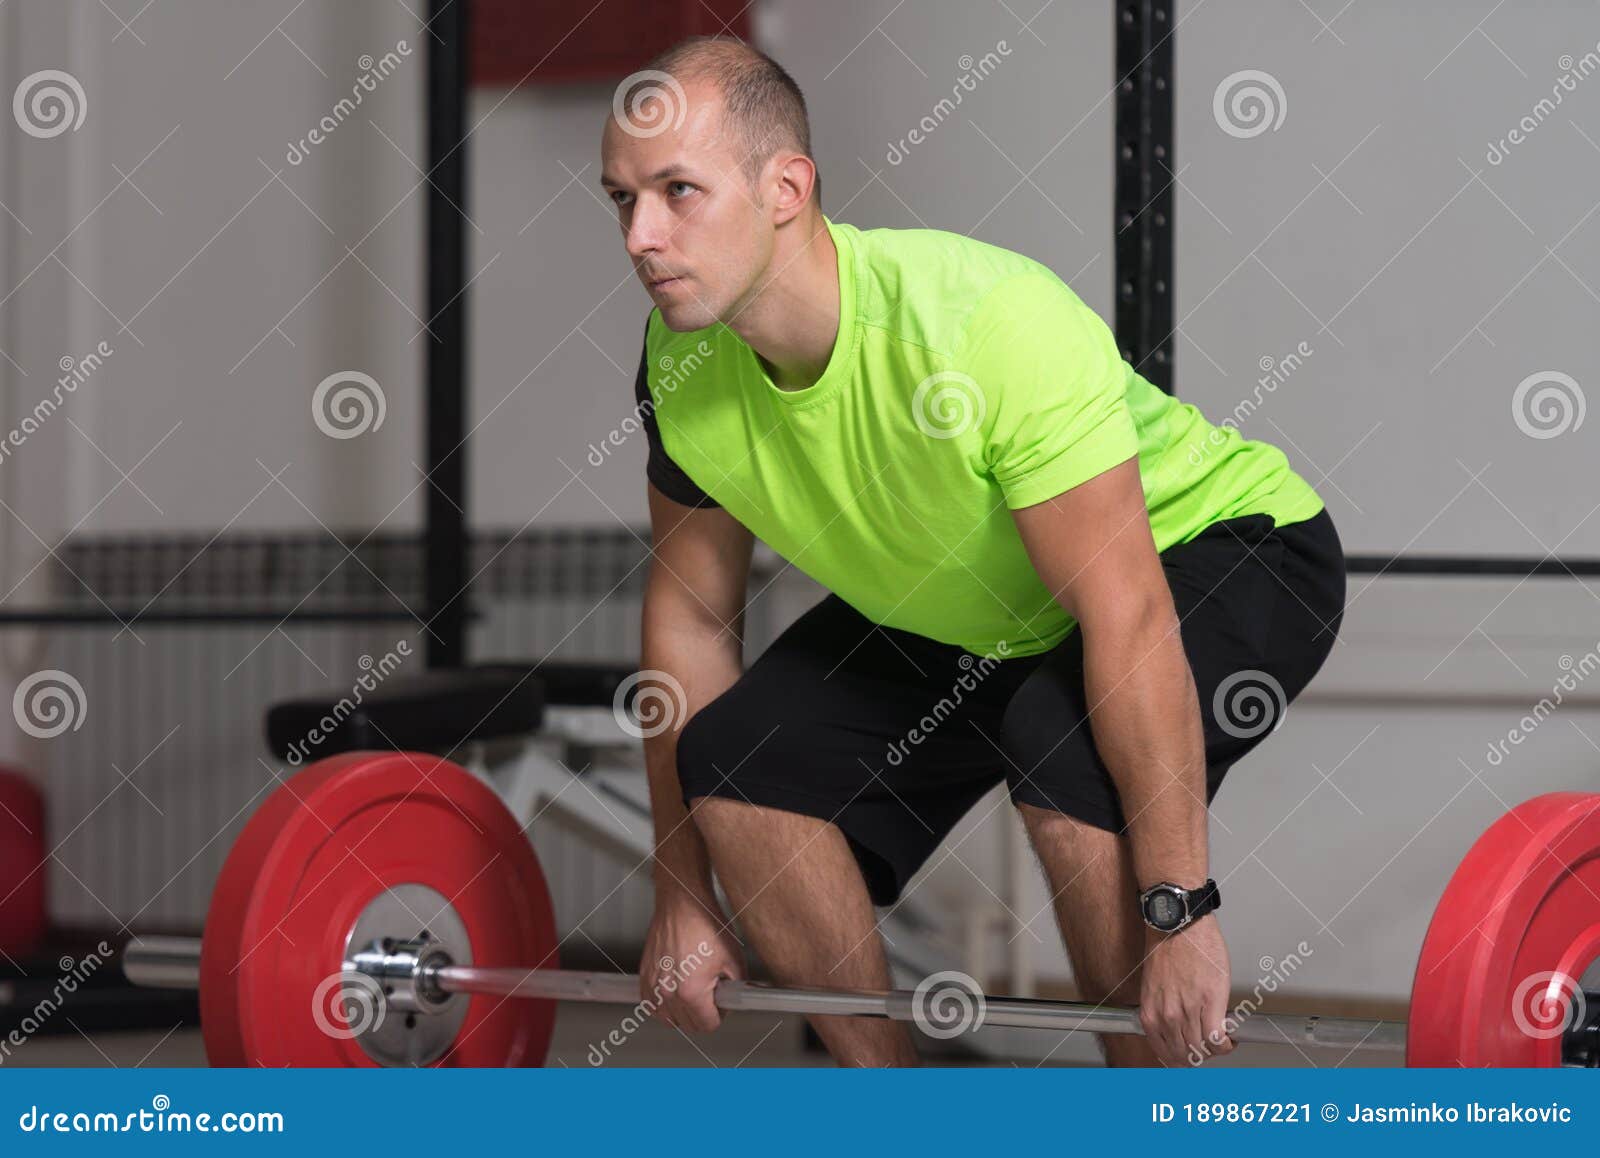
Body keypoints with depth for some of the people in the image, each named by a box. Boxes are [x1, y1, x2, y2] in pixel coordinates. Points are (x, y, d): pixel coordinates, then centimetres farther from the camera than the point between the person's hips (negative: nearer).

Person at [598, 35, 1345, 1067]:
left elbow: (1129, 624, -37)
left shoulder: (990, 326, -38)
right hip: (960, 606, 7)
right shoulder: (682, 365, -17)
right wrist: (684, 895, 0)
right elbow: (692, 609, -3)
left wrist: (1179, 909, -37)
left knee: (1065, 738, -35)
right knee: (735, 762, -12)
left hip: (1222, 540, -6)